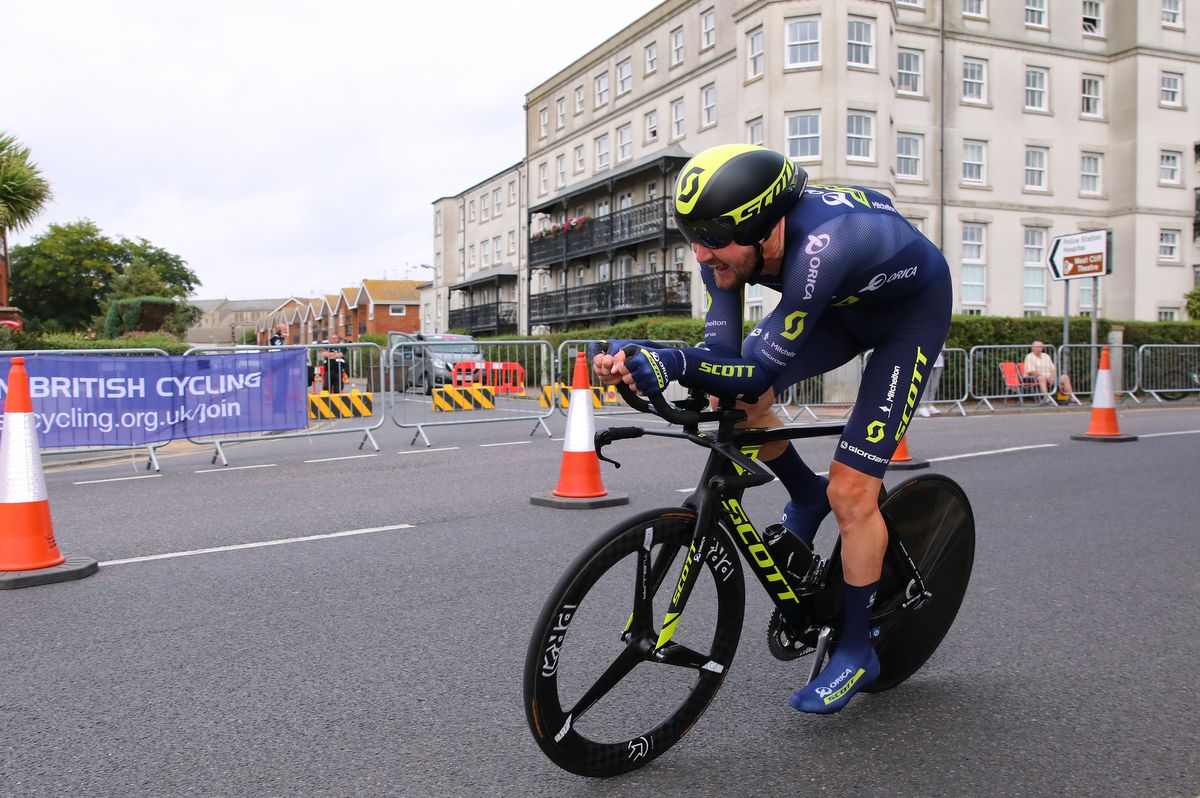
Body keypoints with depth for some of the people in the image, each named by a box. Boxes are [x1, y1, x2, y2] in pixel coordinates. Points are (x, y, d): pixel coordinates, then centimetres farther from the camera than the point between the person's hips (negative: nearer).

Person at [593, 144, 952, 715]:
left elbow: (760, 371, -39)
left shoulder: (820, 246, -43)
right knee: (737, 400, -11)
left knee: (852, 493, -11)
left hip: (912, 310, -7)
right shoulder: (730, 236, -22)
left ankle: (856, 650, 9)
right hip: (844, 303, 7)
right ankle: (806, 500, 16)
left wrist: (673, 362, -53)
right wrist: (640, 362, -38)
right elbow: (723, 354, -23)